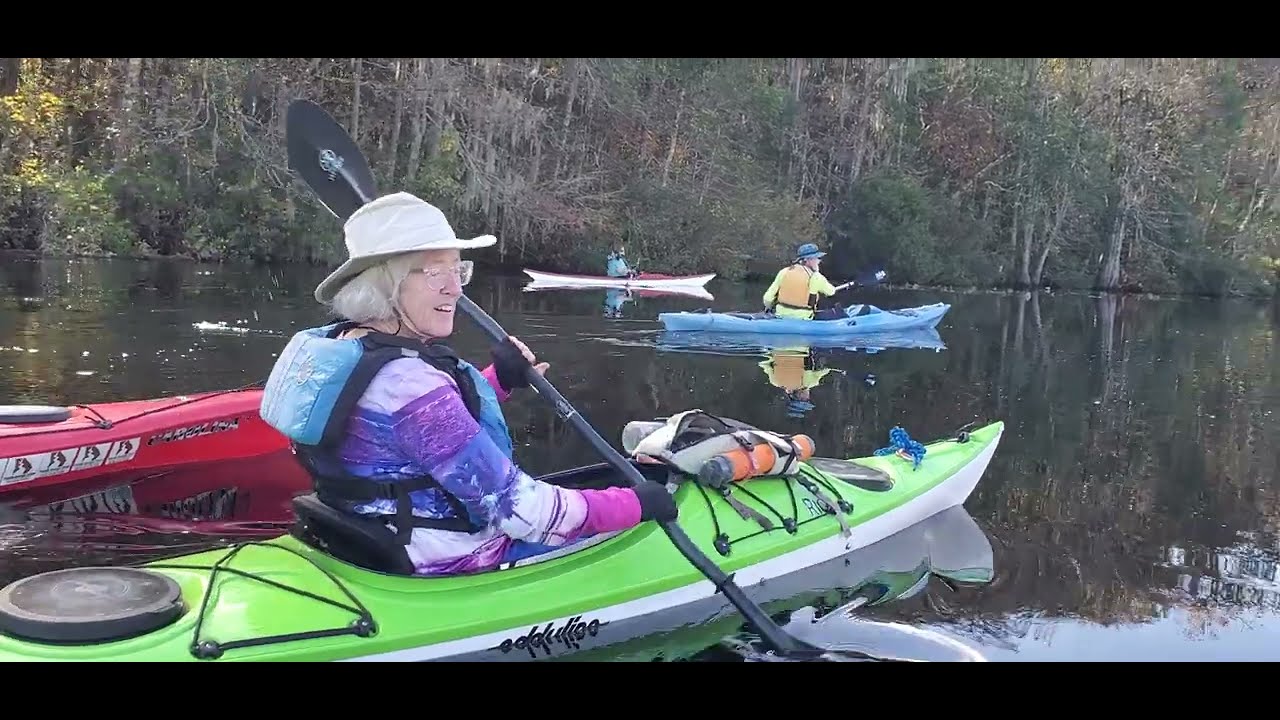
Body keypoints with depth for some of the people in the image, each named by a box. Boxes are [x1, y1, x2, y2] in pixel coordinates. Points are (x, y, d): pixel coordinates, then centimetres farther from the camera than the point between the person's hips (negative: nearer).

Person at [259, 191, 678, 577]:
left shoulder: (338, 343, 0)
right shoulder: (411, 383, -30)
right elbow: (518, 508, -28)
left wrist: (499, 381, 5)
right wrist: (636, 504, -17)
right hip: (448, 566, -10)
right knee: (630, 534, 8)